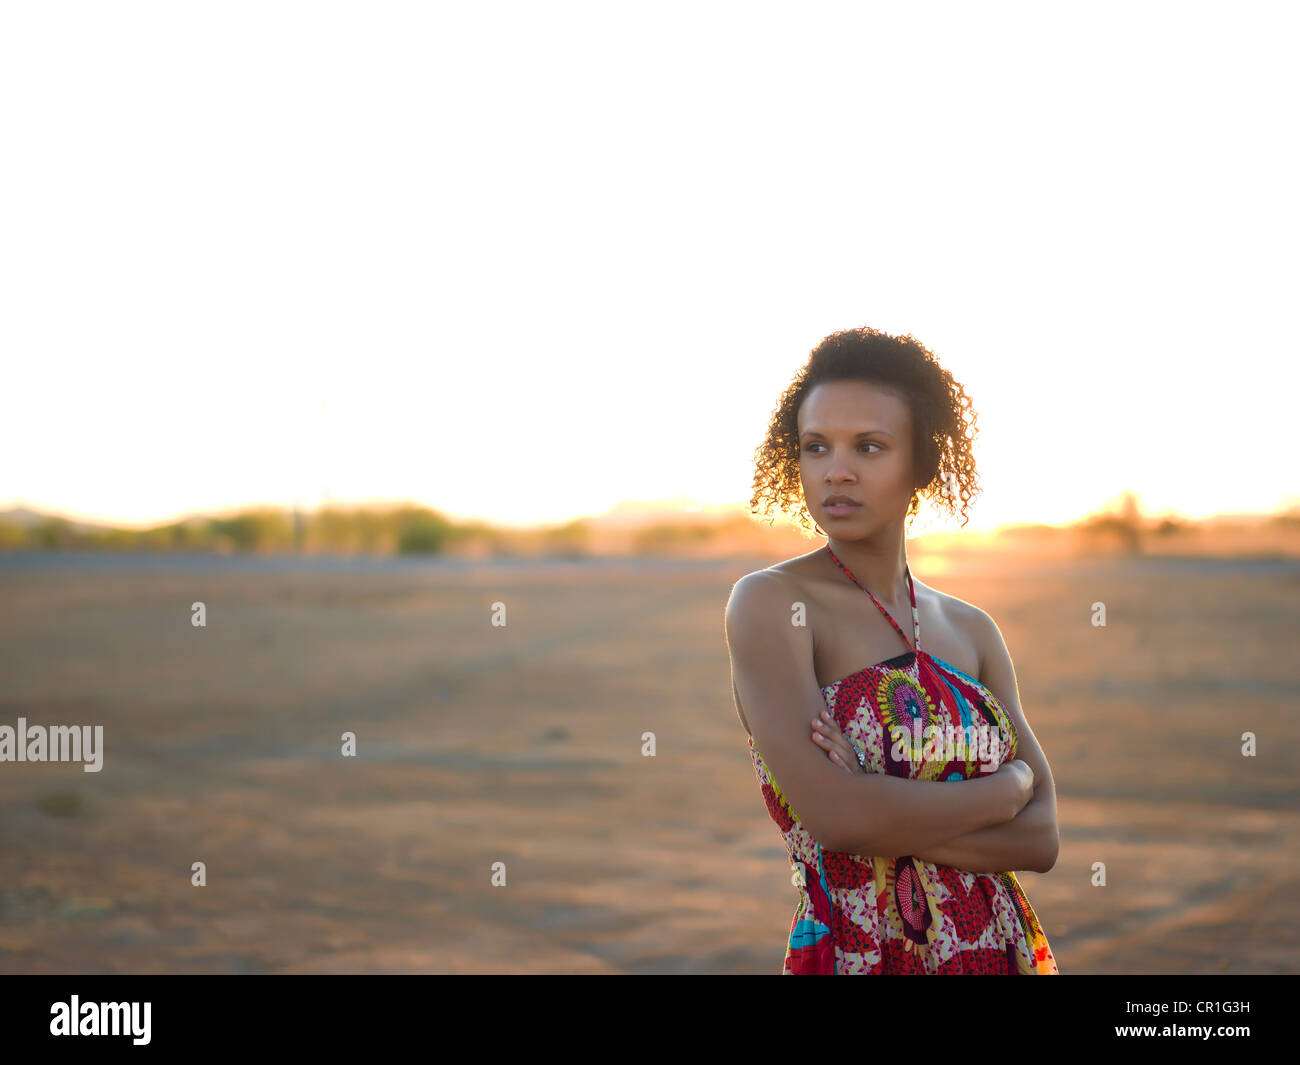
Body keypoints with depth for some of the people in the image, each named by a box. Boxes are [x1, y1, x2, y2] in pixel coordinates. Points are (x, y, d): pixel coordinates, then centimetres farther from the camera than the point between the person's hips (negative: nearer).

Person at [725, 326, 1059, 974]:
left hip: (1005, 946, 4)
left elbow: (1041, 839, -4)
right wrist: (1009, 787, -10)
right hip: (856, 955, -4)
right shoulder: (769, 604, -11)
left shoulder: (971, 630, 4)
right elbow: (836, 815, -22)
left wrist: (885, 814, -18)